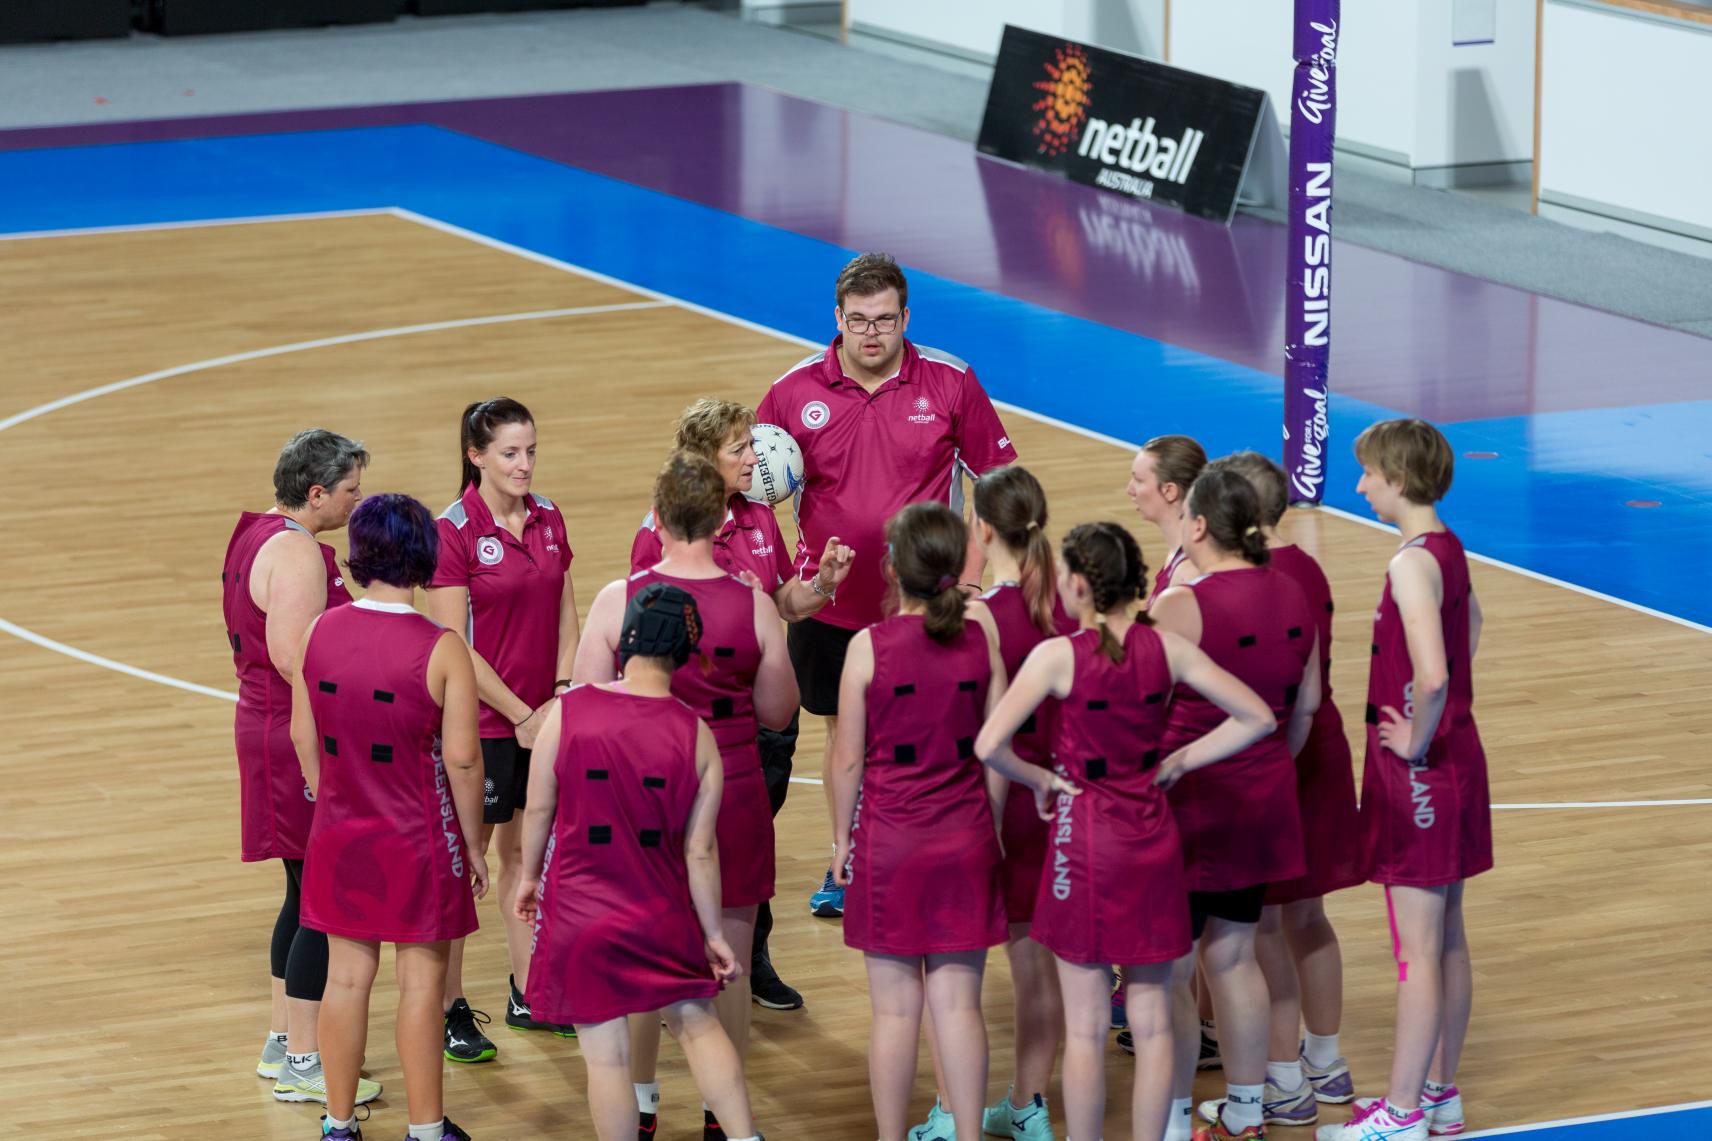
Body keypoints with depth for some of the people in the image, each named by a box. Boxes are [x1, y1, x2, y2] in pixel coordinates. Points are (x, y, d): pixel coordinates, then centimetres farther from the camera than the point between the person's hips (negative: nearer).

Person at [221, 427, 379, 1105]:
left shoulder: (256, 533, 12)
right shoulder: (297, 554, -20)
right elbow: (297, 658, -27)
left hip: (265, 725, 11)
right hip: (301, 743, -11)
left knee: (307, 895, 19)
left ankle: (281, 1042, 28)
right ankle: (302, 1062, 2)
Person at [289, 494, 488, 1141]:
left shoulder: (321, 632, -6)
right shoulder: (441, 651, -18)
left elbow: (303, 736, 3)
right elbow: (462, 761, -14)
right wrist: (473, 846, -1)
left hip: (340, 838, 4)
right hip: (419, 844, -4)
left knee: (347, 977, 13)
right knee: (421, 984, 7)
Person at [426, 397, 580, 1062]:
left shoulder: (548, 519, 5)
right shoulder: (454, 532, -14)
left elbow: (565, 613, 11)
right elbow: (452, 645, -15)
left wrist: (561, 697, -1)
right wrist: (520, 713, -13)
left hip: (543, 717, 6)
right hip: (481, 721, -6)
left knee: (526, 850, 14)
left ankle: (527, 995, 24)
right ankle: (451, 1011, 6)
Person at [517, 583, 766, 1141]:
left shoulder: (567, 711, -11)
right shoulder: (696, 736, -8)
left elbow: (538, 808, -2)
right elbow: (700, 851, -5)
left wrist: (529, 877, 16)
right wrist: (713, 934, 6)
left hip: (578, 907, -1)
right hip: (662, 916, 1)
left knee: (606, 1054, 3)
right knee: (695, 1022, 17)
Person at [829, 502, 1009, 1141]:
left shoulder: (869, 647, -10)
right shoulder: (980, 645, -2)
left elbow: (848, 758, -6)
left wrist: (844, 839, 6)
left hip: (888, 842, -2)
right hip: (965, 841, 2)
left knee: (895, 1008, 4)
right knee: (959, 1004, 6)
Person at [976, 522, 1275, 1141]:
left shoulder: (1058, 656, -14)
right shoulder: (1165, 648, -3)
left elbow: (989, 745, -23)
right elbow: (1256, 717, -1)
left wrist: (1042, 780, -6)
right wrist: (1179, 761, 4)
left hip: (1086, 838, -4)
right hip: (1153, 840, 4)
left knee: (1086, 1027, 4)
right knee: (1152, 1024, 9)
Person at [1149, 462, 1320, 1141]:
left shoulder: (1180, 606, -19)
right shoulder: (1290, 598, 3)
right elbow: (1306, 707, 10)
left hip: (1191, 804, -7)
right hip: (1262, 805, 7)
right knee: (1233, 958, 17)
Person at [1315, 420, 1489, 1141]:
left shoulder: (1412, 563, -21)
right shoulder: (1448, 549, 8)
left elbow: (1431, 677, -33)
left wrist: (1415, 742, -17)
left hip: (1419, 772, -10)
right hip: (1456, 756, 10)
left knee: (1418, 950, -3)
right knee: (1447, 941, 16)